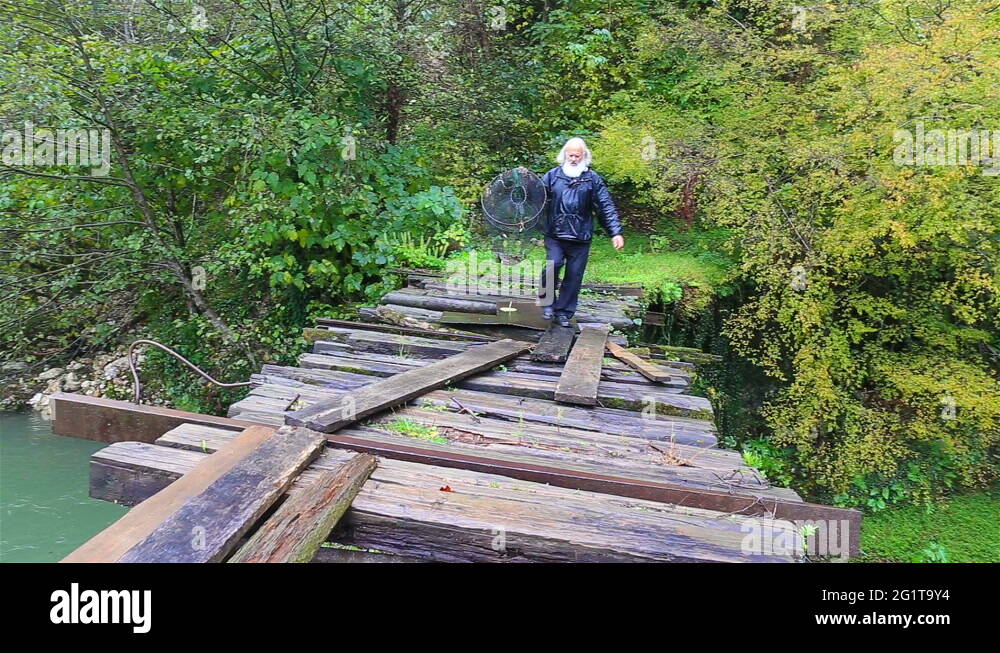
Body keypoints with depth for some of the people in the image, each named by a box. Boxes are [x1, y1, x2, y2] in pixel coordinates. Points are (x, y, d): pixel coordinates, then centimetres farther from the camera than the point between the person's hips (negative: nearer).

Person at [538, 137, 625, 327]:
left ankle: (564, 312, 17)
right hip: (555, 235, -1)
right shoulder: (552, 176, 6)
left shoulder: (592, 179, 5)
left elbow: (606, 207, 2)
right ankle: (548, 302, 4)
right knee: (553, 265, -18)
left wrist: (616, 232, -5)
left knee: (574, 276, 4)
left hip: (580, 238, 1)